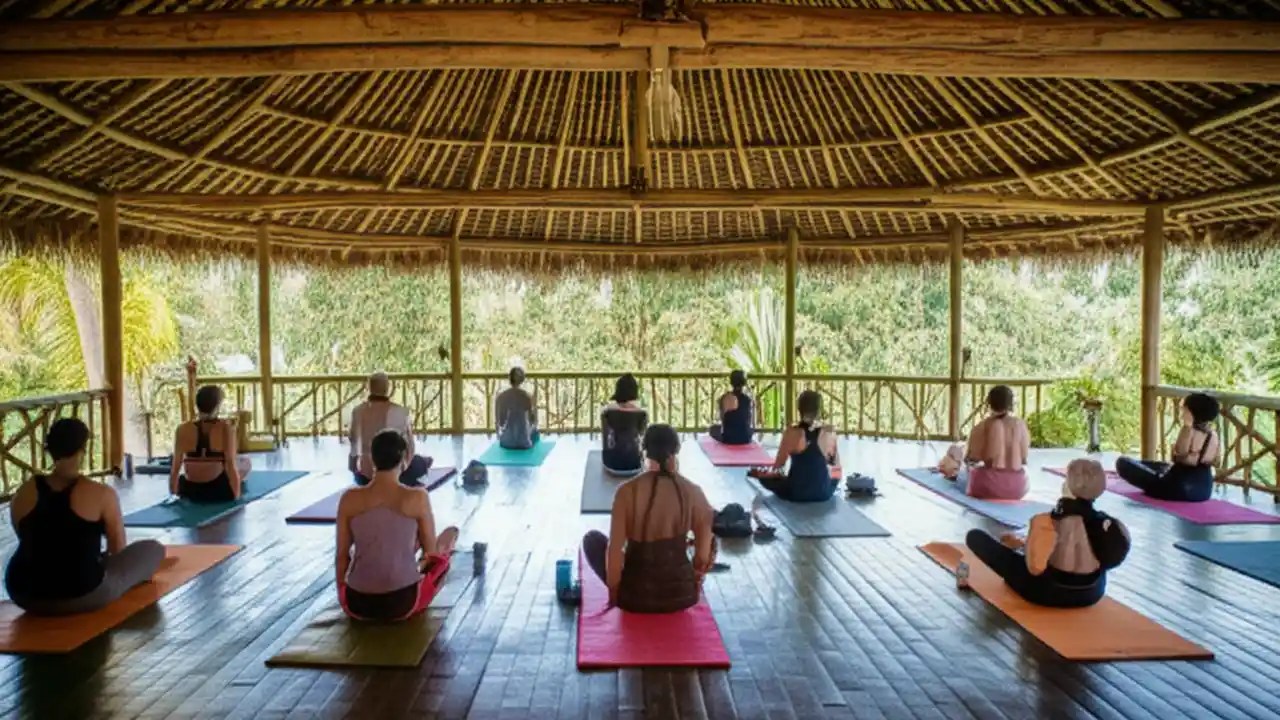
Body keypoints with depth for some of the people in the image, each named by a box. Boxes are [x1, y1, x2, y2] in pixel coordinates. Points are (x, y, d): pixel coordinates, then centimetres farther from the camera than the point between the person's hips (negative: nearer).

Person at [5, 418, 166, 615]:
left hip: (25, 595, 6)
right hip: (83, 595, -5)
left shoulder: (23, 493, 2)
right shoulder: (101, 494, -11)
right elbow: (118, 549, 2)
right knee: (153, 548, 13)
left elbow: (34, 546, 17)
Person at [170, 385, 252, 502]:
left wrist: (173, 494, 10)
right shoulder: (226, 428, -13)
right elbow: (230, 464, -15)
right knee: (245, 462, 26)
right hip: (220, 491, -3)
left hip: (190, 492, 3)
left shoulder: (183, 430, -6)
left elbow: (176, 466, -3)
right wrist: (236, 495, -8)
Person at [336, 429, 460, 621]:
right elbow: (431, 551, 3)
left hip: (357, 604, 3)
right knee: (450, 534, 23)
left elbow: (342, 554, 6)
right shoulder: (418, 498, -10)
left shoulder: (349, 499, -5)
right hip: (403, 601, -3)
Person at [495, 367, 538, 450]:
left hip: (505, 442, 2)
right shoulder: (527, 397, -14)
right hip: (523, 442, -2)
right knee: (534, 429, 34)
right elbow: (533, 421, -3)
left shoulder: (500, 397, -10)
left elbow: (499, 422, -2)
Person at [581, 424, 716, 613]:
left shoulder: (627, 491, -14)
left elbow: (615, 550, -13)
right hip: (682, 594, 2)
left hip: (635, 596, -2)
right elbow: (704, 555, -3)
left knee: (592, 538, 21)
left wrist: (613, 592, 2)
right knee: (712, 538, 28)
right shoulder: (693, 492, -9)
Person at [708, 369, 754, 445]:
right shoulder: (750, 400, -5)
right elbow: (752, 424, 2)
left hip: (728, 438, -1)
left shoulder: (724, 398, -8)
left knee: (713, 428, 30)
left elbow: (722, 419, 3)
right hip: (745, 439, 1)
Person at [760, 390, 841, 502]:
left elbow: (778, 466, -6)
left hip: (796, 493, -2)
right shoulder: (830, 433, -7)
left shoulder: (792, 432, -13)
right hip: (823, 493, 2)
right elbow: (835, 463, 7)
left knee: (765, 478, 24)